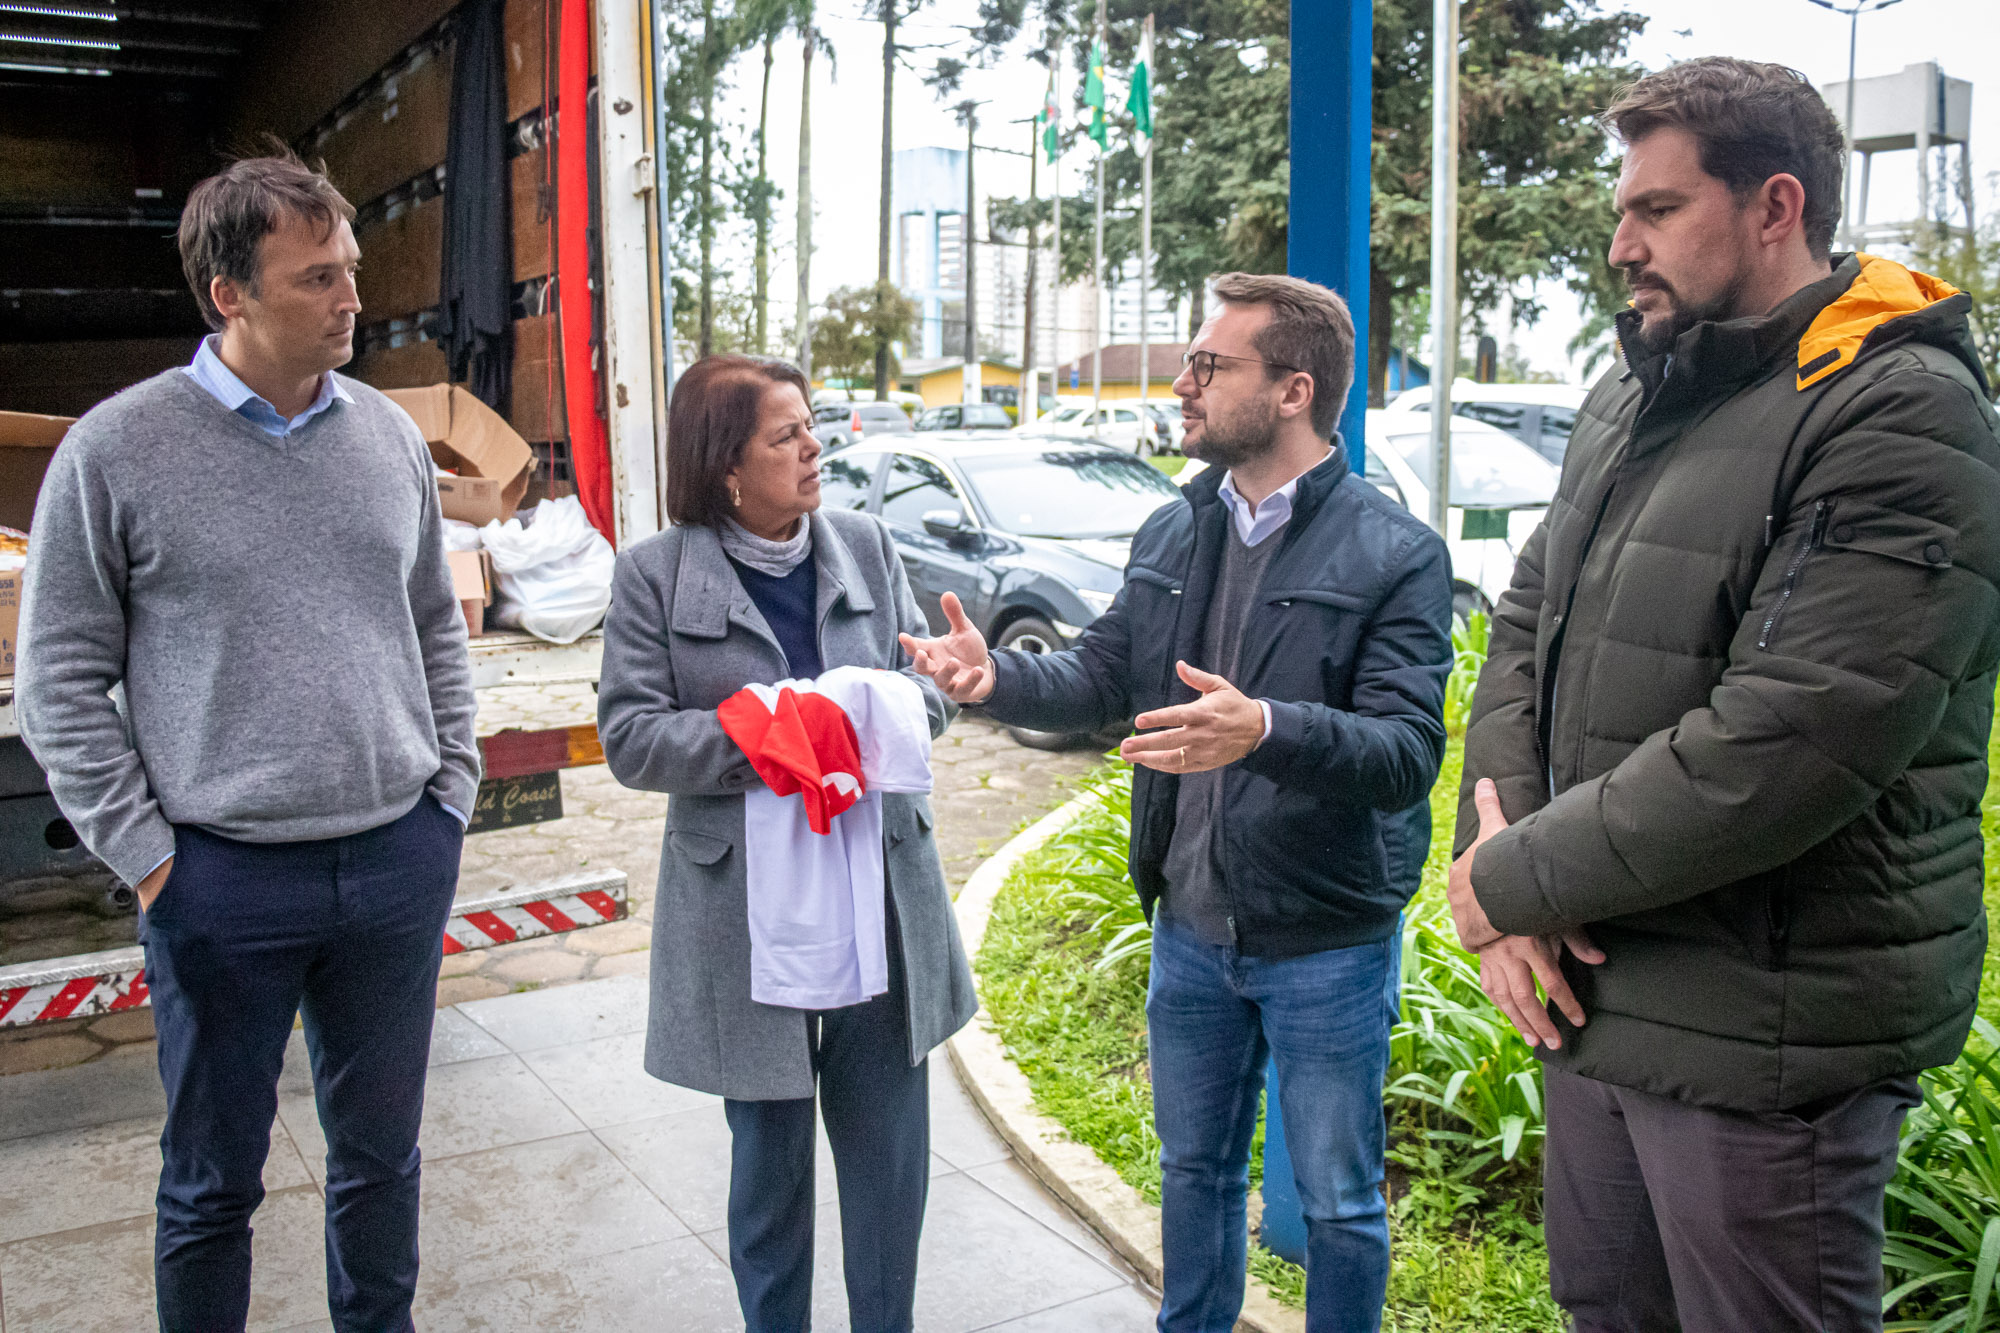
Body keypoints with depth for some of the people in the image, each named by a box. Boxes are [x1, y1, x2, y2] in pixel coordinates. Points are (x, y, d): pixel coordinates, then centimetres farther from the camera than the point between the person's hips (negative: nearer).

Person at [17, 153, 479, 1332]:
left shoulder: (390, 435, 5)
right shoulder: (118, 449, -6)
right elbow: (61, 680, -3)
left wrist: (452, 790, 6)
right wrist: (143, 852, -7)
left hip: (401, 860, 3)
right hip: (223, 878, -3)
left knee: (383, 1156, 18)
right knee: (214, 1186, 13)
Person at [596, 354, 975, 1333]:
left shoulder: (865, 546, 5)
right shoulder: (655, 573, -4)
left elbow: (930, 682, 6)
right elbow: (629, 737, -7)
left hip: (881, 901, 3)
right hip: (746, 911, -3)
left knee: (891, 1148, 12)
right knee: (770, 1156, 13)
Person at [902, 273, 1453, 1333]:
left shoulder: (1395, 555, -15)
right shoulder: (1171, 535, 5)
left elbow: (1408, 752, -23)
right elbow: (1102, 678, 8)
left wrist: (1266, 730, -40)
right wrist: (998, 678, -12)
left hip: (1328, 940, -5)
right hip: (1190, 928, 6)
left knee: (1338, 1200, 13)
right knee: (1192, 1169, 23)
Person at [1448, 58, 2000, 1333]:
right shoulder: (1629, 399, 10)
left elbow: (1782, 749, -26)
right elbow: (1526, 626, 11)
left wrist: (1516, 883, -16)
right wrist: (1498, 848, -6)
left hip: (1762, 1039, -7)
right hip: (1599, 993, 8)